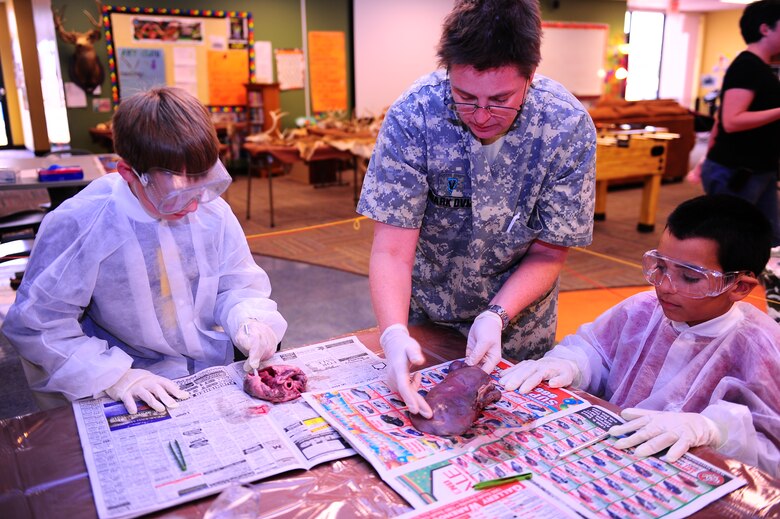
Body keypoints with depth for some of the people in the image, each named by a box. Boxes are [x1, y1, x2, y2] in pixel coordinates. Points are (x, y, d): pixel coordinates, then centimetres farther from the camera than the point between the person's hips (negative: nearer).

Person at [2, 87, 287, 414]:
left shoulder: (212, 210, -7)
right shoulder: (79, 226, -18)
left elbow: (239, 284, 5)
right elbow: (35, 322, -12)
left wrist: (249, 322, -17)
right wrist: (114, 376, -23)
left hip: (218, 368, 4)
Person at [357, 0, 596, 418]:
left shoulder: (569, 127, -24)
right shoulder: (412, 116, -27)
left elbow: (548, 252, -15)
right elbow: (392, 251, -26)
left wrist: (496, 316, -29)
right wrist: (394, 333, -42)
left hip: (517, 310, 1)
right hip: (422, 308, 0)